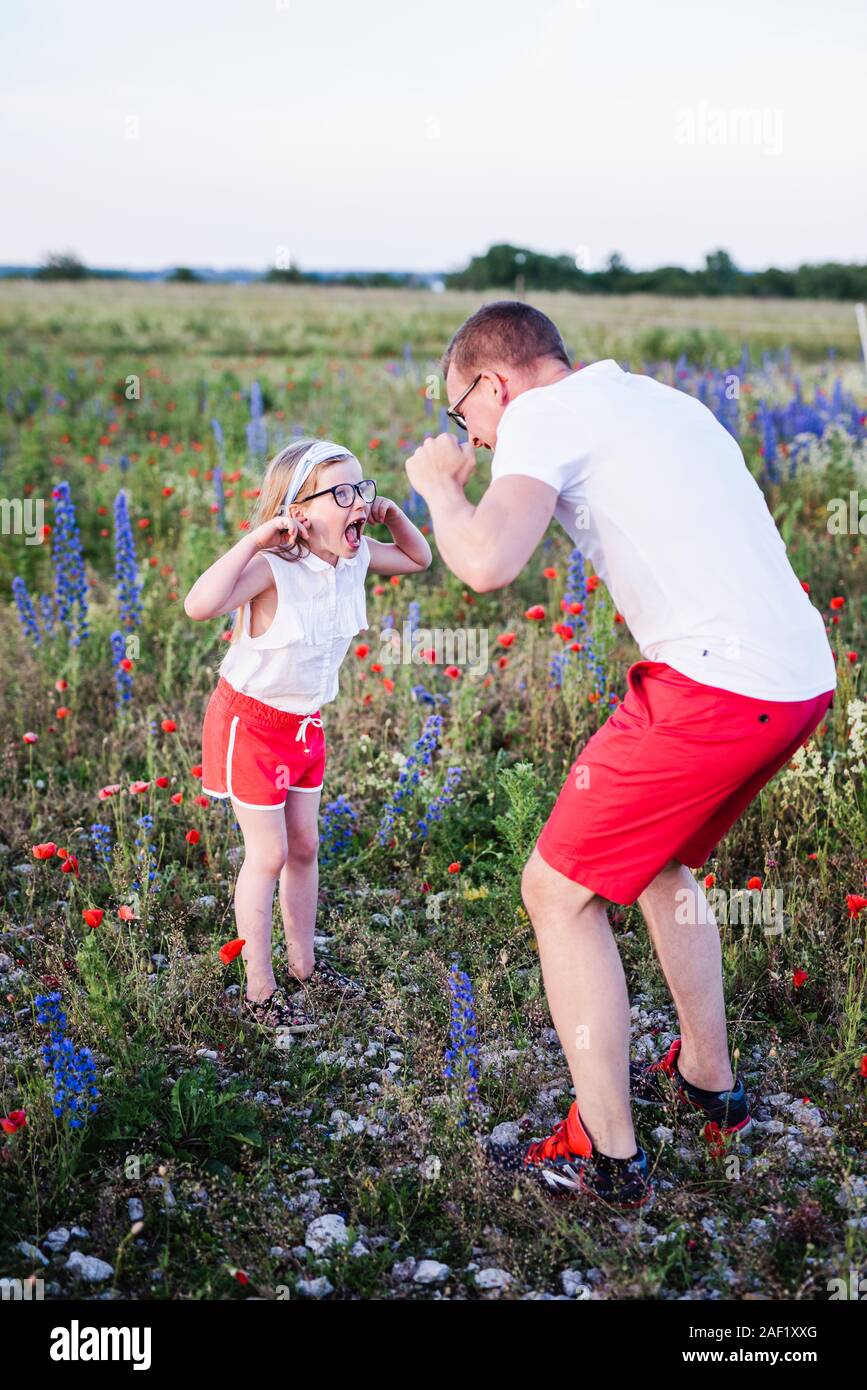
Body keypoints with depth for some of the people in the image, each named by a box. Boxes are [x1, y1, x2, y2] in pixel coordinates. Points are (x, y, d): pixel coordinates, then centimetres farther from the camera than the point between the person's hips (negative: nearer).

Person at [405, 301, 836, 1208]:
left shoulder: (546, 415, -4)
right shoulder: (656, 401, 22)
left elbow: (486, 561, -20)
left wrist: (437, 483, 1)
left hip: (716, 684, -9)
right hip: (802, 674, 9)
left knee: (558, 891, 5)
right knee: (655, 859, 29)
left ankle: (605, 1158, 12)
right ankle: (707, 1079, 40)